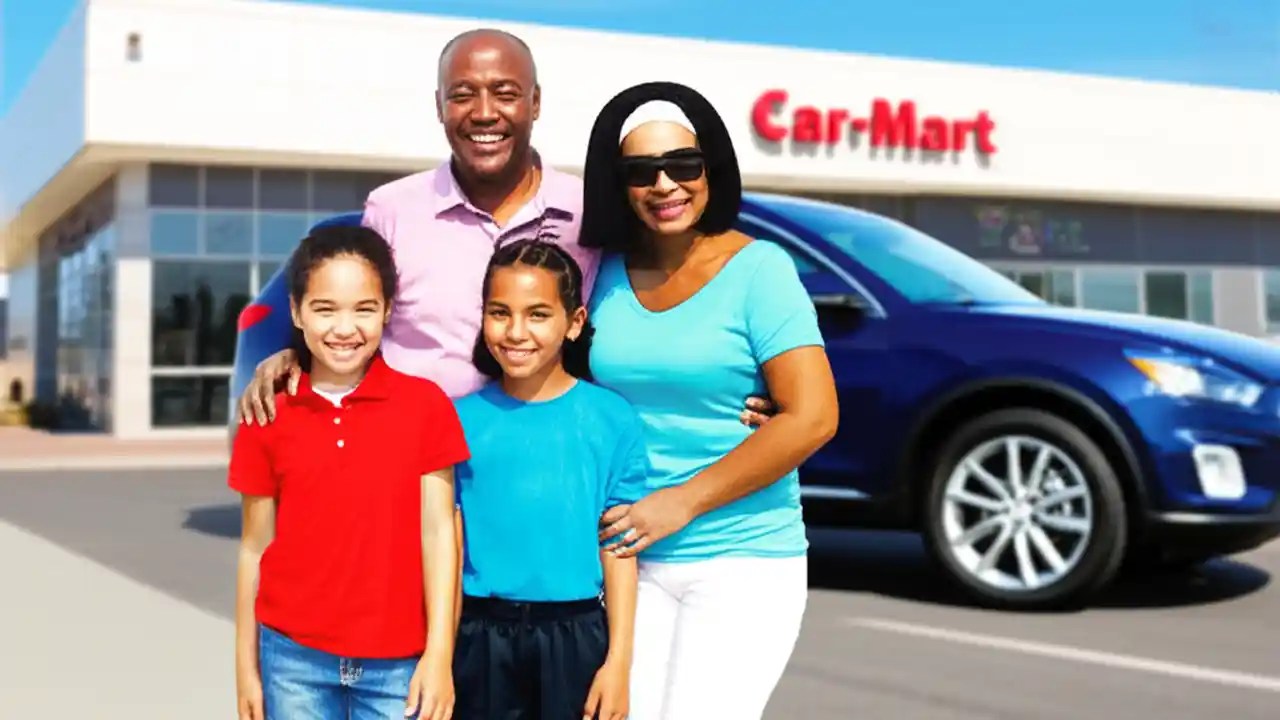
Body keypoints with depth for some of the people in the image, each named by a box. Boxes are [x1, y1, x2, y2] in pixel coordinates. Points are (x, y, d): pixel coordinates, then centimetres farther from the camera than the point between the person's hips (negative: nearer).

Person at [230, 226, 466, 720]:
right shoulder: (268, 418, 1)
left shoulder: (426, 404, -3)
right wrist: (246, 665, 8)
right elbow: (254, 547, 6)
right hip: (294, 658, 2)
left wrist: (439, 655, -8)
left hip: (398, 662, -1)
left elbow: (438, 531, -4)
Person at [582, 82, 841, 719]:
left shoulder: (757, 268, -8)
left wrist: (685, 501, -14)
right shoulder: (606, 273, 4)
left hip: (744, 561, -4)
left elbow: (812, 418, -15)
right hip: (631, 560, 4)